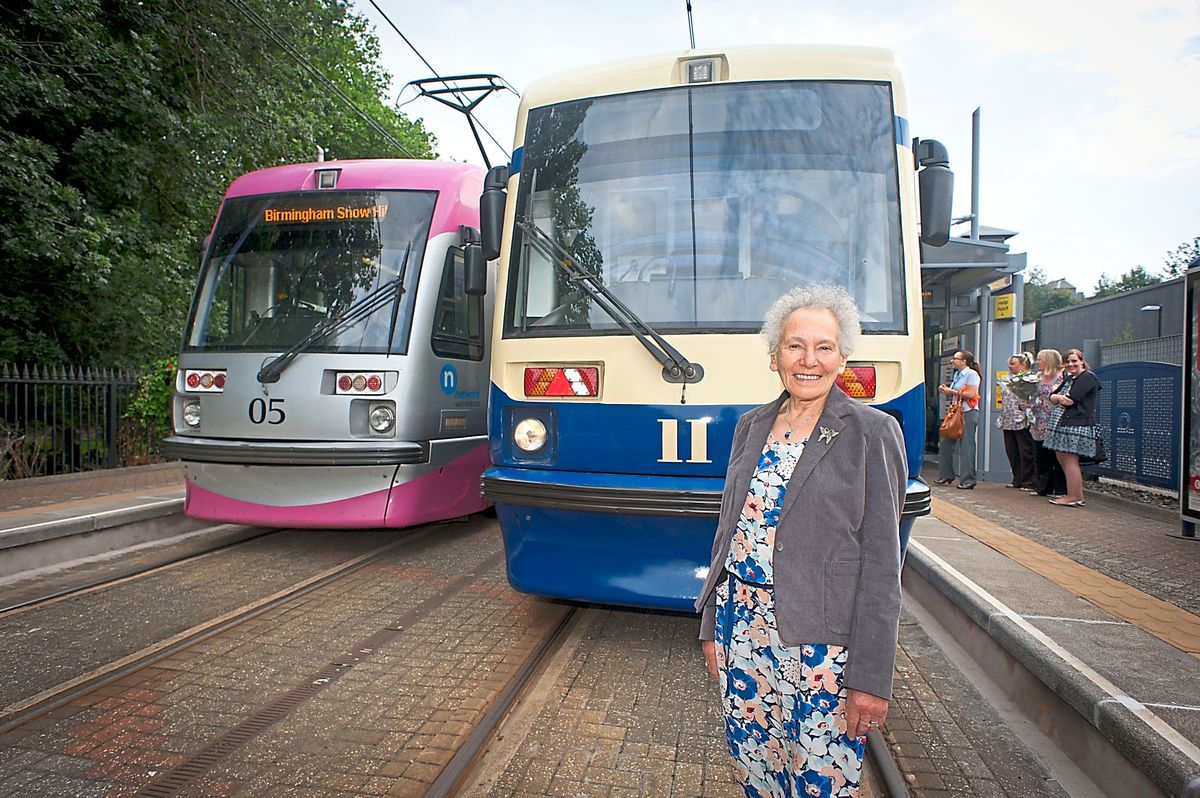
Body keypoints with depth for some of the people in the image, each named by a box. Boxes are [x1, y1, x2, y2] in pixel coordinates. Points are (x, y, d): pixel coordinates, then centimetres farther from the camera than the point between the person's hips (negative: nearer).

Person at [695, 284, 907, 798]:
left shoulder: (871, 433, -8)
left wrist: (872, 678, -11)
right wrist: (712, 626, 11)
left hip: (819, 640, -4)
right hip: (741, 626, 5)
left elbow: (880, 563, -10)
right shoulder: (751, 426, 7)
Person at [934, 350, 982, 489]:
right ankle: (946, 475, 16)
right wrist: (945, 390, 4)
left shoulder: (972, 374, -8)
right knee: (945, 442, 7)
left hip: (969, 413, -9)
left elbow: (971, 394, -17)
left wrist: (952, 391, -13)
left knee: (966, 446, -7)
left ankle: (968, 480, -4)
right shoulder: (957, 375, 18)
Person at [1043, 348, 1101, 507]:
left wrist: (1059, 399, 2)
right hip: (1061, 424, 10)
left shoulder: (1088, 378, -7)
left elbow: (1071, 399, -17)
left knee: (1070, 460, -9)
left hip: (1076, 424, -10)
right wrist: (1060, 398, -9)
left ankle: (1073, 497, -4)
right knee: (1061, 458, 10)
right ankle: (1078, 495, 17)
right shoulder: (1068, 378, 22)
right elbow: (1052, 397, 13)